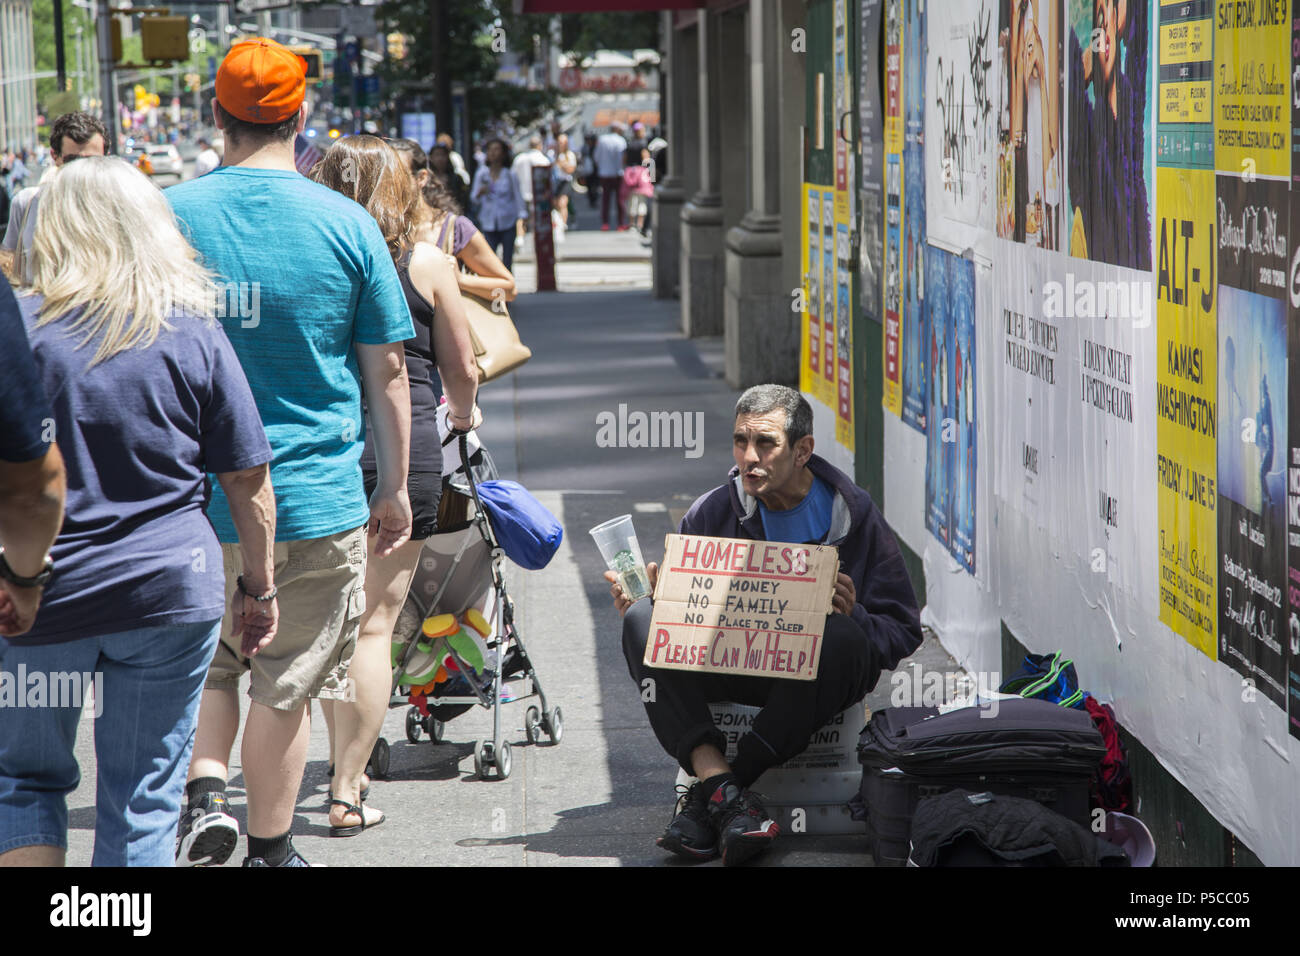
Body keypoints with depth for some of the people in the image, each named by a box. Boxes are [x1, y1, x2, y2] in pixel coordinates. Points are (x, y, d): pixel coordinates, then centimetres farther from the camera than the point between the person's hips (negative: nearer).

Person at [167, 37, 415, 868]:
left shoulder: (170, 216, -5)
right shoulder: (347, 225, -7)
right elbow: (386, 372, -1)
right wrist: (395, 489, 10)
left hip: (194, 496, 1)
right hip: (317, 499, -1)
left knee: (205, 665, 20)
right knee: (286, 687, 10)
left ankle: (205, 797, 2)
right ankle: (268, 848, 17)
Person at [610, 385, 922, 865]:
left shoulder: (853, 515, -2)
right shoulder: (711, 514, 5)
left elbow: (902, 632, -2)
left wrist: (851, 618, -23)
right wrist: (649, 597, -13)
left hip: (817, 673, -2)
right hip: (731, 671, 3)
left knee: (840, 637, -37)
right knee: (643, 619, -21)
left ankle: (705, 799, -33)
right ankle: (717, 780, -36)